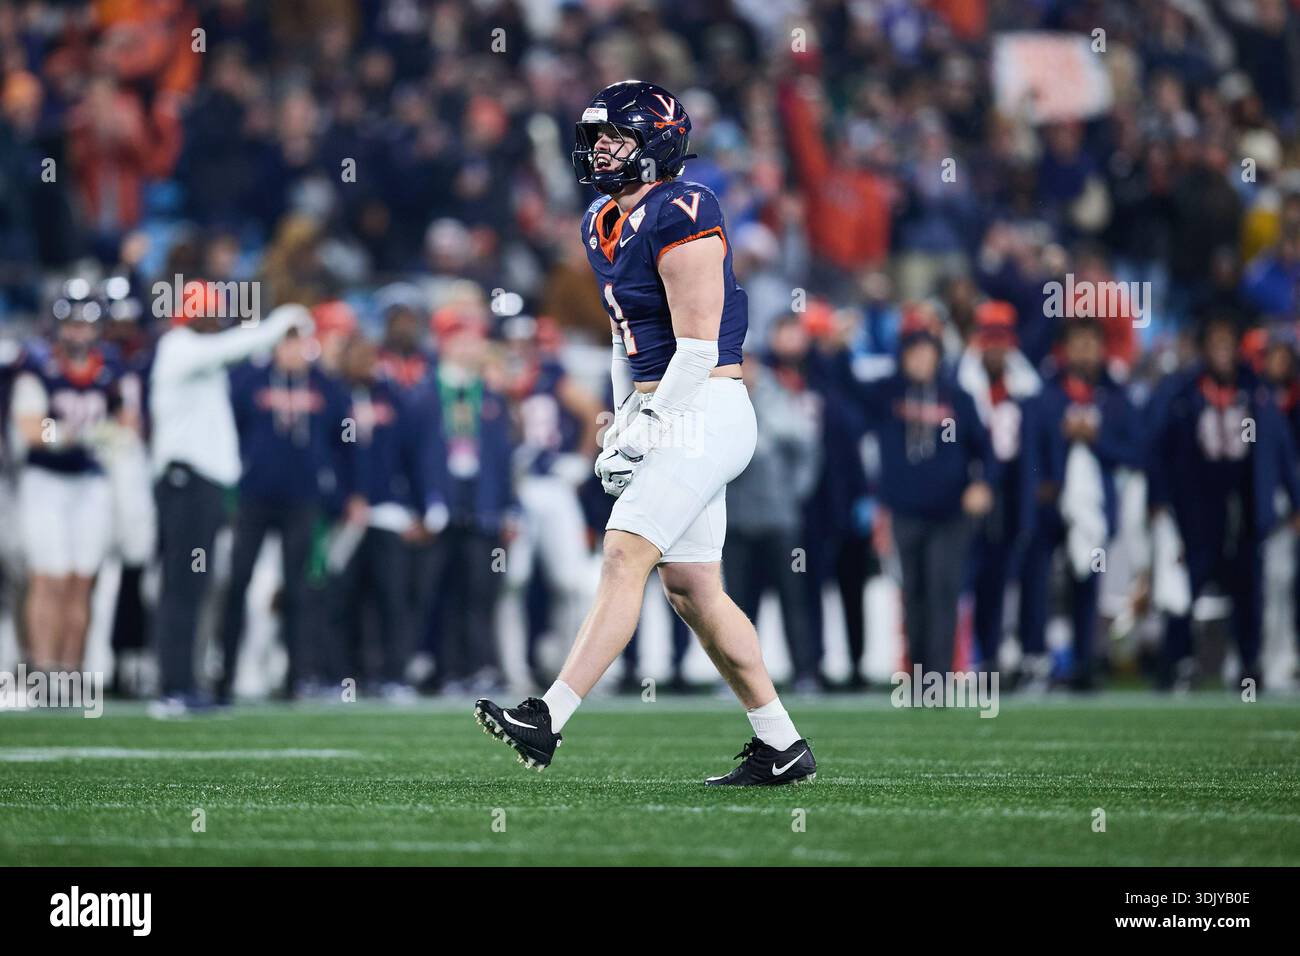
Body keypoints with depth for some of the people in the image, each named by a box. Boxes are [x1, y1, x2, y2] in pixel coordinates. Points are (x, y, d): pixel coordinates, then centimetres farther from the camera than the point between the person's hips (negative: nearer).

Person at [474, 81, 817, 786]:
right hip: (660, 413, 10)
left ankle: (549, 719, -21)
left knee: (625, 556, -16)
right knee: (691, 587, 8)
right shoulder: (603, 225, 14)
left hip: (702, 410, -10)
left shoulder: (680, 215, -14)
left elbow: (697, 347, -17)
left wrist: (645, 430, -16)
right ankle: (781, 747, 14)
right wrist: (622, 425, 13)